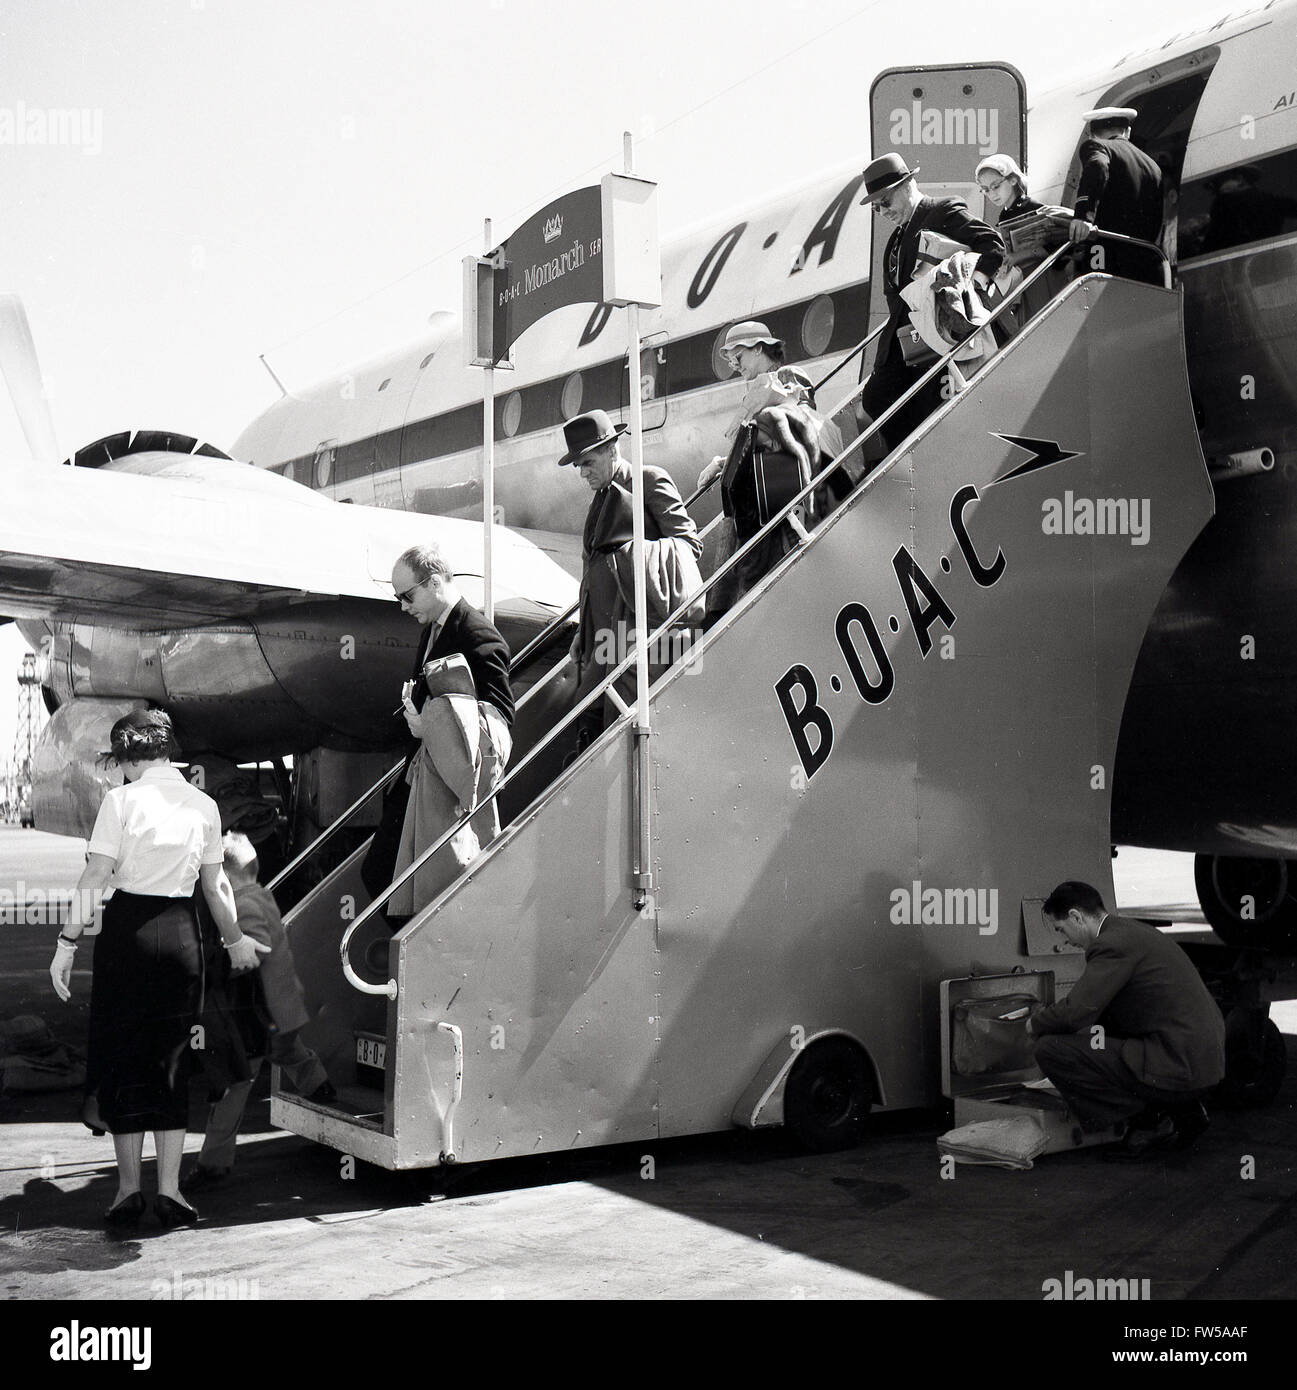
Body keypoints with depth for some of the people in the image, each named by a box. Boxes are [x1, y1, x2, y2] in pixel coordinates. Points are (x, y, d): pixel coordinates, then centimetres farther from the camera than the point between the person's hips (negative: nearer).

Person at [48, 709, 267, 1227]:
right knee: (172, 1058, 10)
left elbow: (95, 876, -11)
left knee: (121, 1054, 9)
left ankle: (129, 1187, 12)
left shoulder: (121, 800, -6)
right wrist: (234, 939, 23)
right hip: (181, 932, 3)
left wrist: (68, 942, -6)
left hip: (128, 927, -3)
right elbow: (215, 883, 11)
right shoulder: (204, 805, 5)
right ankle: (169, 1188, 9)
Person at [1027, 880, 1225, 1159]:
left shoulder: (1112, 945, -15)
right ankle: (1182, 1110, 18)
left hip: (1179, 1069, -10)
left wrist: (1036, 1024, 0)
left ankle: (1149, 1120, -2)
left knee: (1051, 1049, -12)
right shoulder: (1133, 929, 15)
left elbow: (1075, 1013, -20)